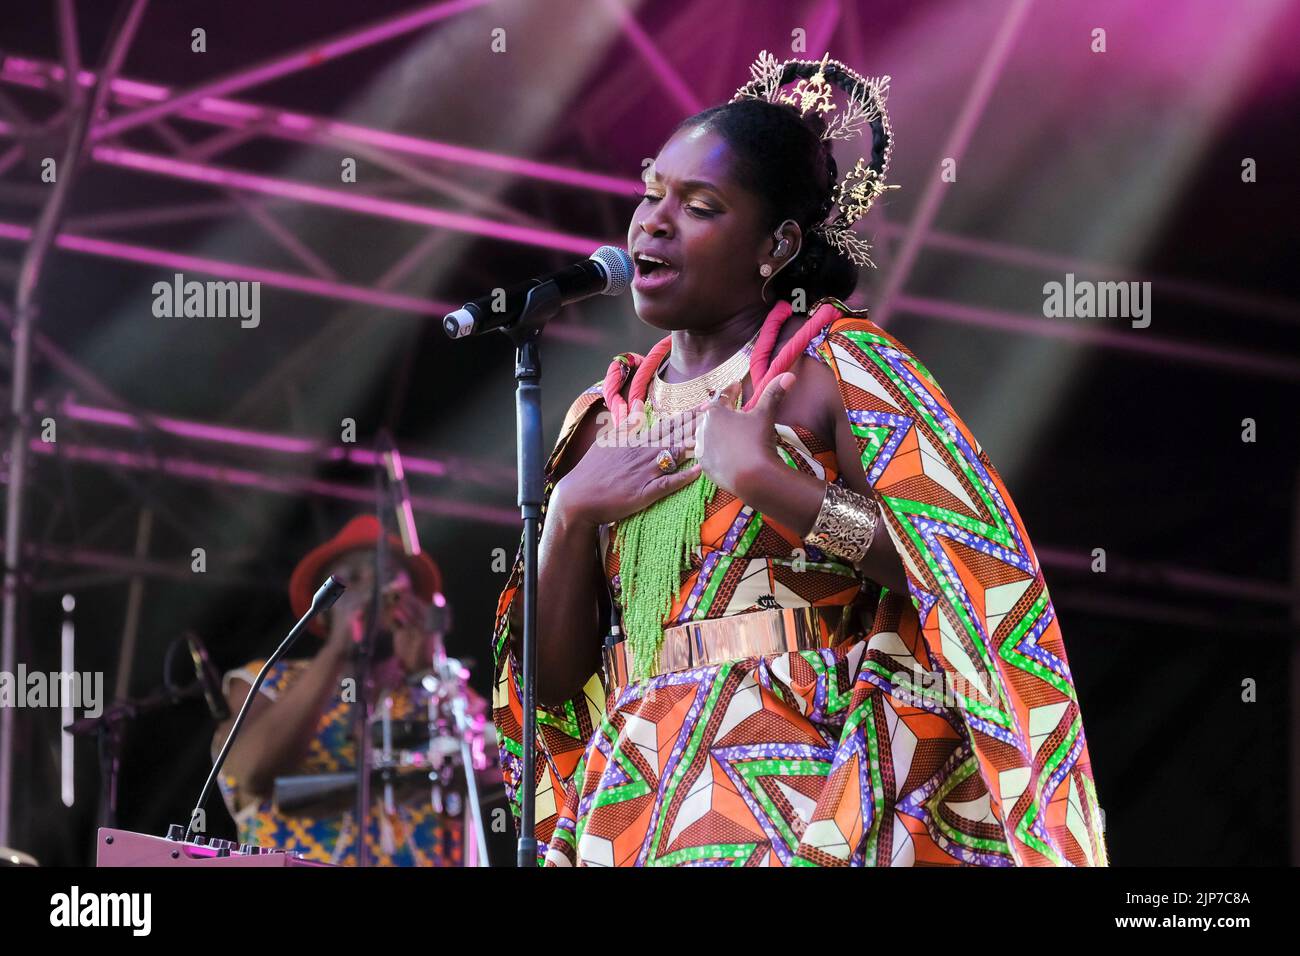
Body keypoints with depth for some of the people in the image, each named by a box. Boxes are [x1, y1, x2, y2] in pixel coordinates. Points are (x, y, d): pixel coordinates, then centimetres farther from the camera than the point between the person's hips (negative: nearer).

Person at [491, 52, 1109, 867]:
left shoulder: (836, 366, -1)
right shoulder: (610, 416, 14)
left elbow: (969, 568, -14)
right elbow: (557, 675, 11)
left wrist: (764, 478, -16)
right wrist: (569, 514, -4)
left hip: (794, 795, -5)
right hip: (633, 801, 5)